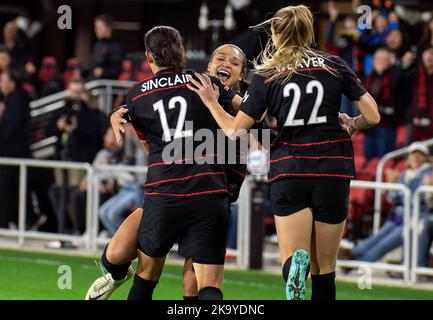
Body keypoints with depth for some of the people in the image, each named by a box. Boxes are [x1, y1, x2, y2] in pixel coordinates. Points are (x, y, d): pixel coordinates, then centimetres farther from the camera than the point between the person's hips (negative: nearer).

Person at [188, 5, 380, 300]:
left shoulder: (266, 76, 2)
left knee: (293, 257, -4)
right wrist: (351, 125, 26)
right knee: (325, 269, 9)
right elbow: (372, 116, 4)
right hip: (333, 170, 1)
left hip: (289, 173, -1)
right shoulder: (335, 66, 5)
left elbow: (235, 128, 0)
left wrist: (212, 103, 17)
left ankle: (296, 267, -39)